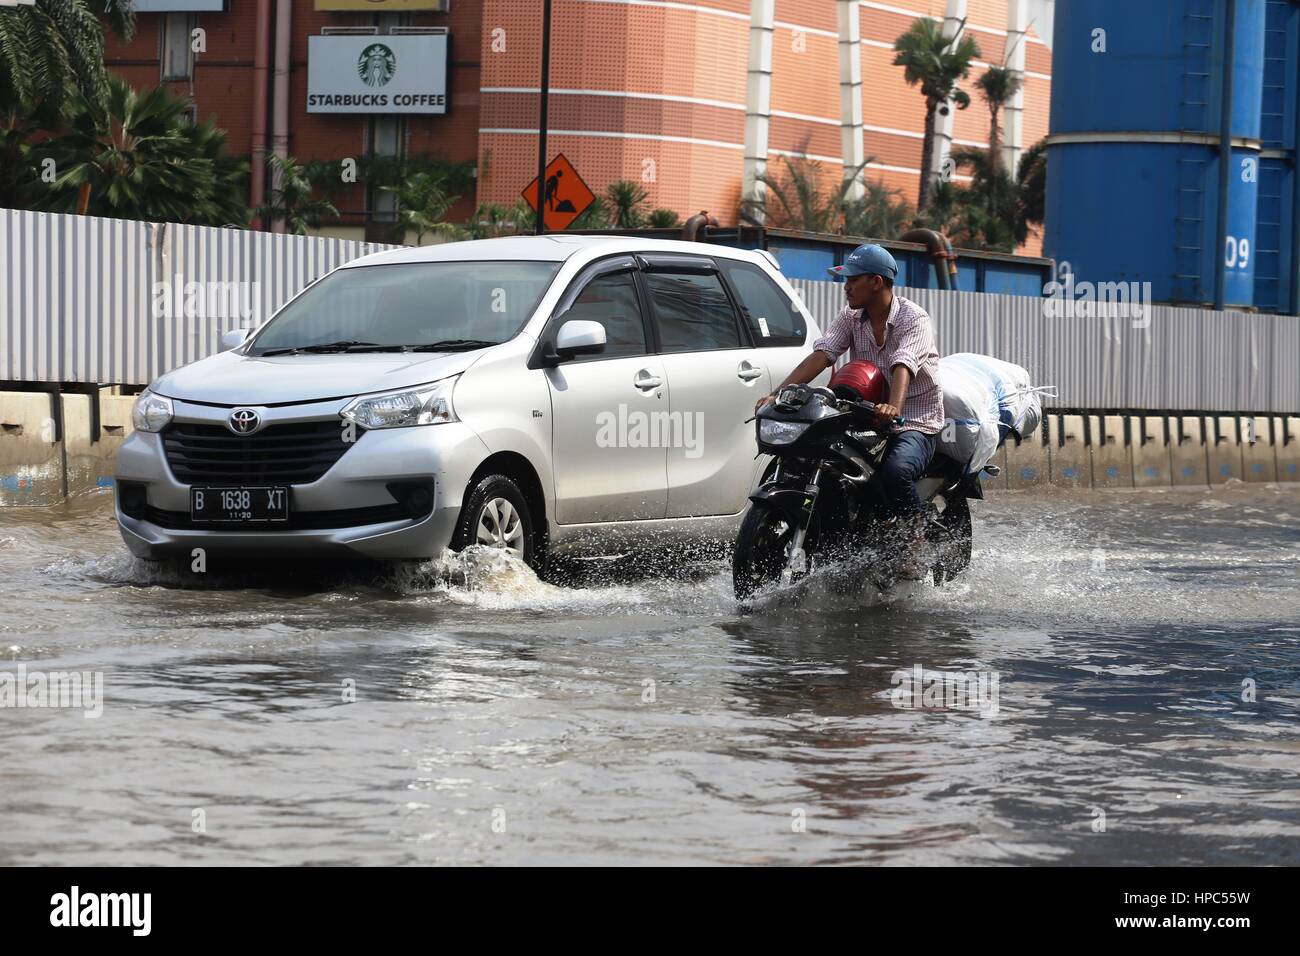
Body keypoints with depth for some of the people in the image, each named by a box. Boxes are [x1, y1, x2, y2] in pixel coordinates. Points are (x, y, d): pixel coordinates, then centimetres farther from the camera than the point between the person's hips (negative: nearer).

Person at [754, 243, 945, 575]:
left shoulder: (913, 320, -11)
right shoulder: (851, 317, 7)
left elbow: (903, 367, -31)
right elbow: (820, 356, -6)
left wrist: (893, 407, -51)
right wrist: (779, 394, -21)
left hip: (915, 423, -6)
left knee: (895, 471, -36)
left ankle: (914, 547, -15)